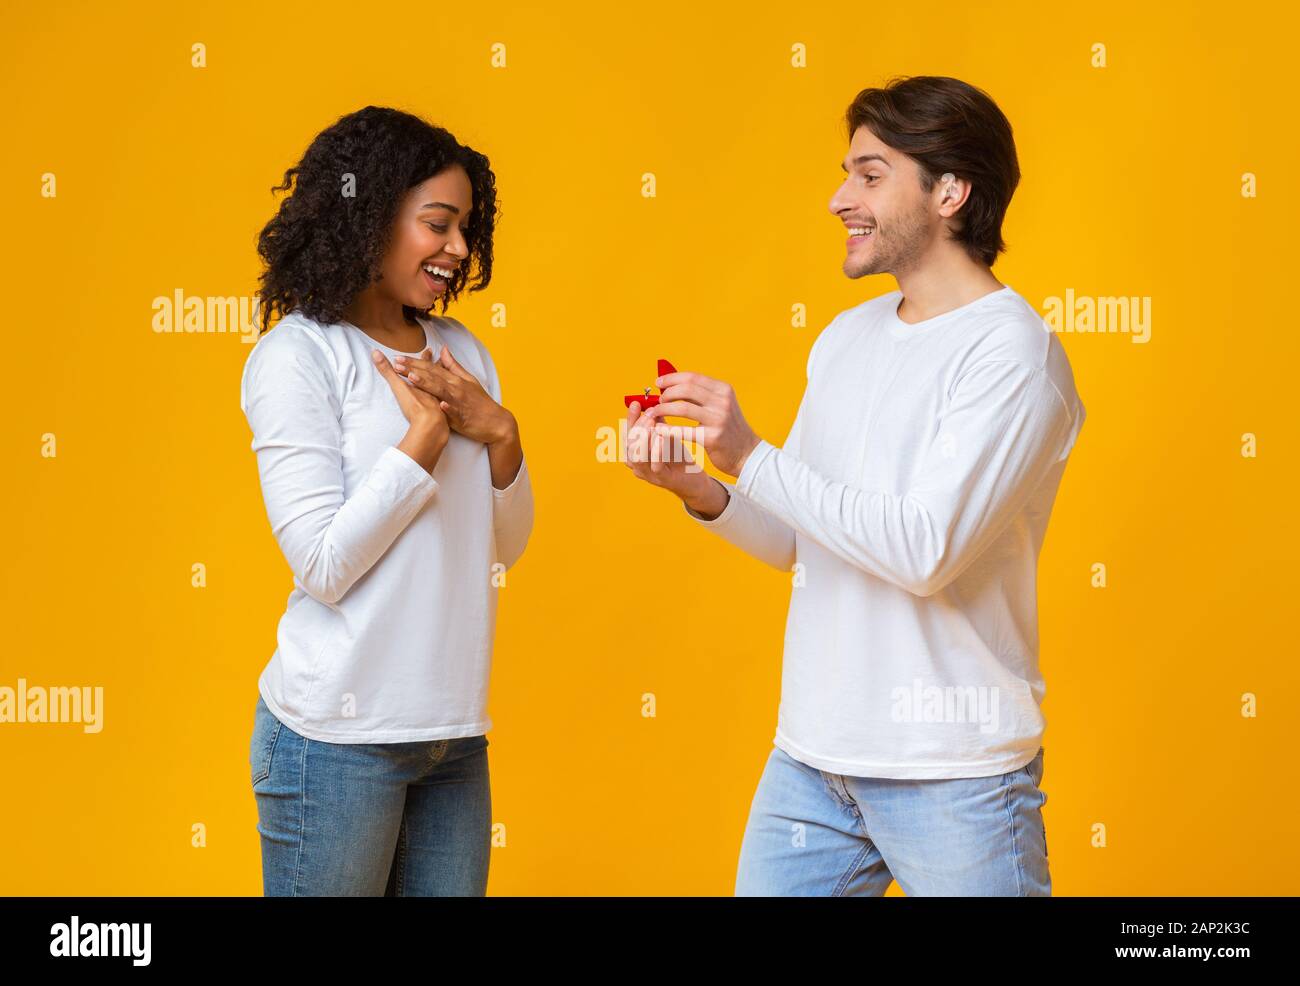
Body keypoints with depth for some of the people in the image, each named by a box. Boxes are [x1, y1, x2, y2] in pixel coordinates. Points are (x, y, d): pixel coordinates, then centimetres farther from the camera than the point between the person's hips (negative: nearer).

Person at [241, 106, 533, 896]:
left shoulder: (461, 352, 10)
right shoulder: (297, 355, -8)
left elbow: (506, 546, 12)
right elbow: (324, 564, -15)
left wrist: (499, 432, -4)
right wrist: (428, 432, -12)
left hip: (455, 733, 6)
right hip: (338, 739, -6)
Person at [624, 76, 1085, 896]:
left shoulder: (1012, 351, -12)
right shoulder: (846, 337, 11)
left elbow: (926, 551, -22)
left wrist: (749, 454, -21)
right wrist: (697, 489, -4)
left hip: (951, 773, -7)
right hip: (811, 755, 7)